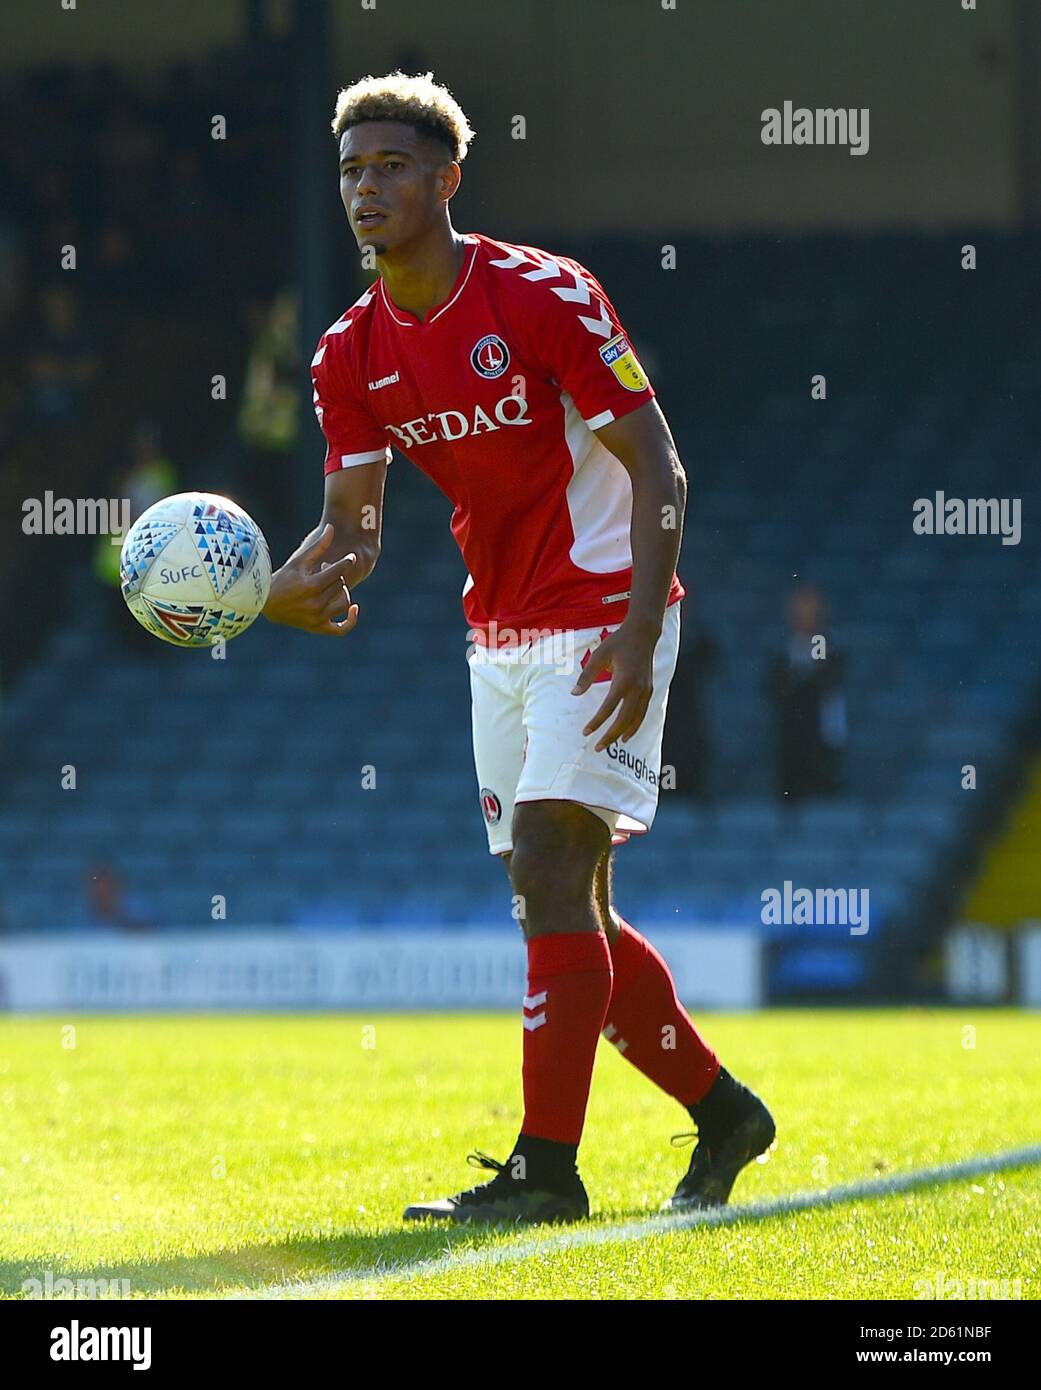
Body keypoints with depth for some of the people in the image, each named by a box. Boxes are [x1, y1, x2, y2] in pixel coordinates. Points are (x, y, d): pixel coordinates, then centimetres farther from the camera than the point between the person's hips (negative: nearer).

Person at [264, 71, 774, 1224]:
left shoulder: (545, 296, -15)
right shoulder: (353, 353, 3)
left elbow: (655, 466, -15)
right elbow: (354, 517, 3)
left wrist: (641, 634, -25)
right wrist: (291, 584, -21)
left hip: (602, 620, -7)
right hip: (499, 638, 7)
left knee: (548, 863, -18)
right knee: (566, 911, 9)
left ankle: (546, 1167, -18)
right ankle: (722, 1113, 25)